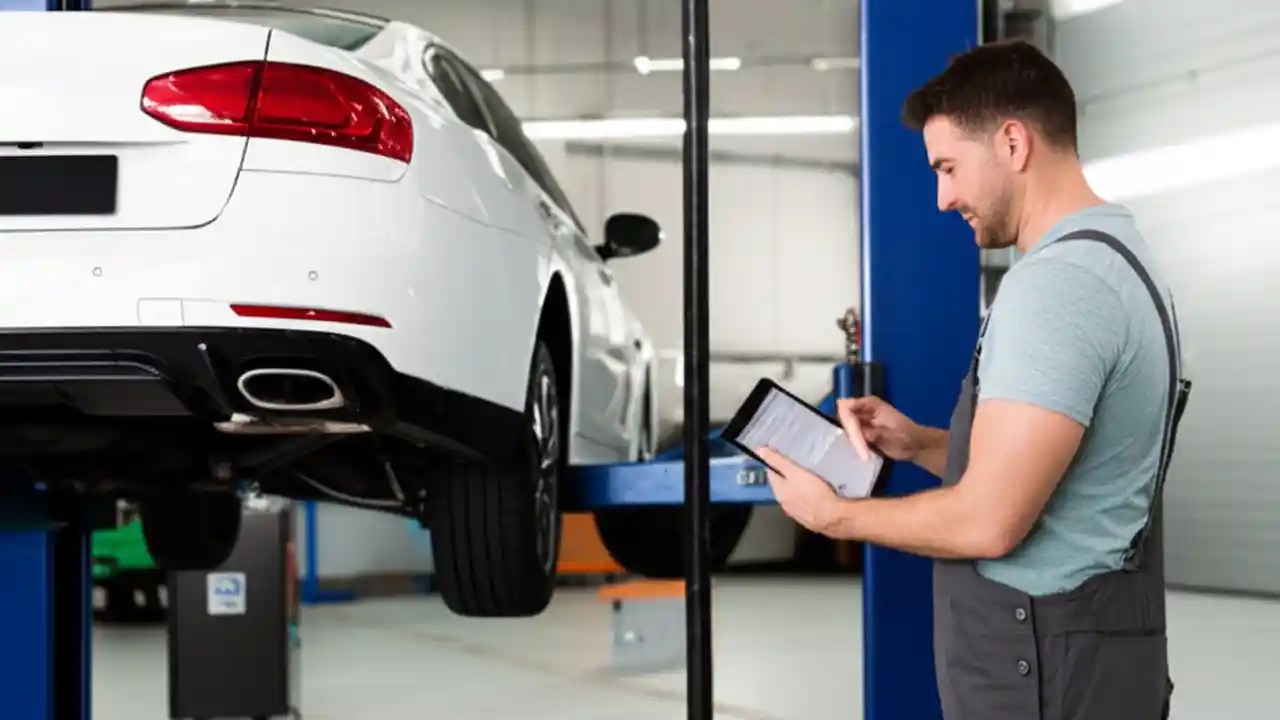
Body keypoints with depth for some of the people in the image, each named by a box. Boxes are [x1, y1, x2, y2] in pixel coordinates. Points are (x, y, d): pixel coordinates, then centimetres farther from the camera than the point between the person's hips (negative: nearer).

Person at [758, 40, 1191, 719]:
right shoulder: (1115, 257, 13)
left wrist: (835, 514, -9)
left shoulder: (1056, 281, -20)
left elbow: (989, 522, -23)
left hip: (1043, 664, -10)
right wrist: (920, 444, 10)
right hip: (1087, 650, 10)